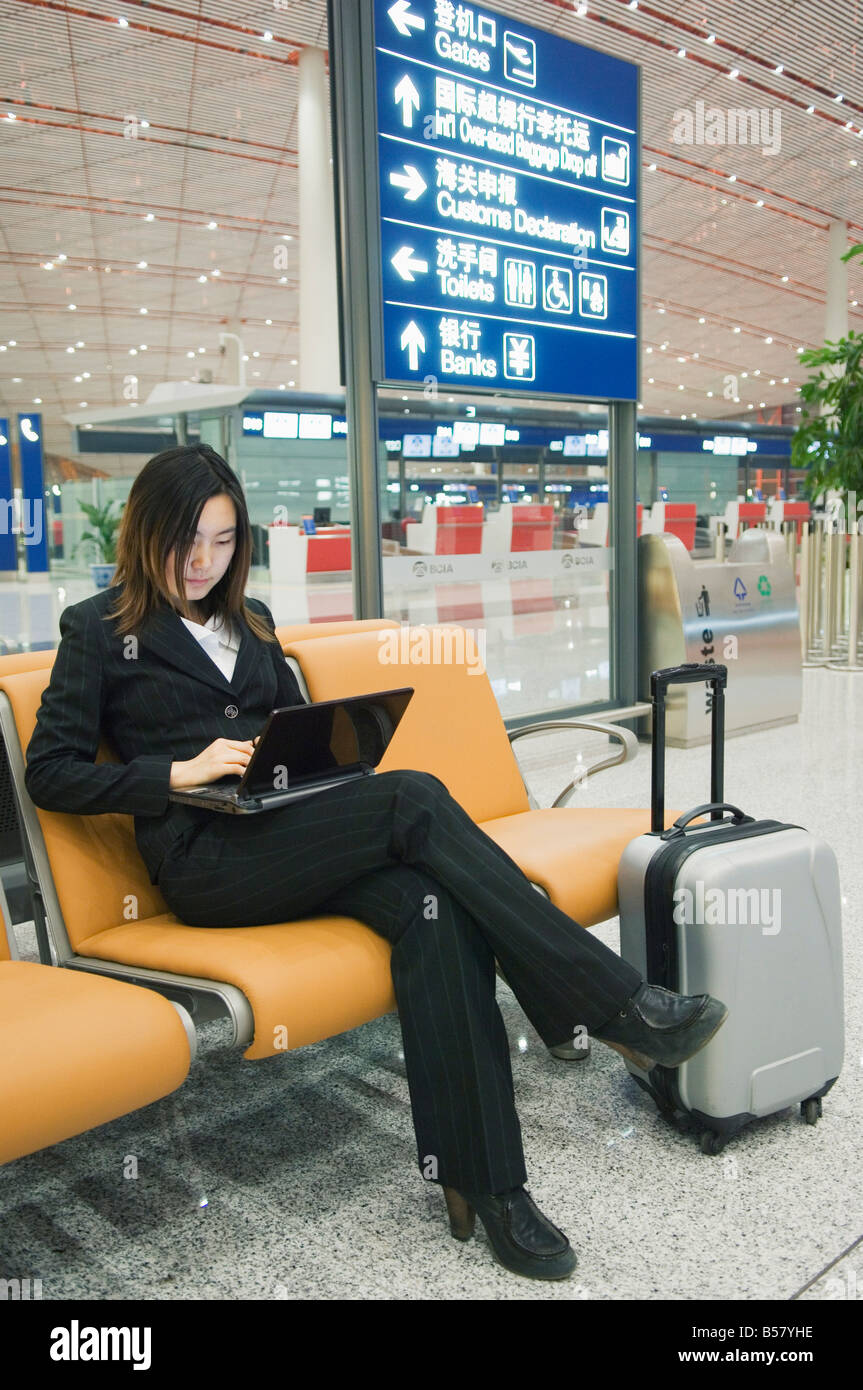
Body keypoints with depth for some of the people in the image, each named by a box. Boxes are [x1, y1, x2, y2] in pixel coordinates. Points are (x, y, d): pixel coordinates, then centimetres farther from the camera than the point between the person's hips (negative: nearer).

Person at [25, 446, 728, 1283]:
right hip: (205, 860, -5)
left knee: (432, 908, -28)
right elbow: (50, 772, 1)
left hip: (292, 834, 6)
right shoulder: (99, 631, 8)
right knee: (415, 799, -30)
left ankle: (484, 1183, -25)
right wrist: (181, 771, -11)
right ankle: (619, 1007, -27)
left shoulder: (248, 620, 24)